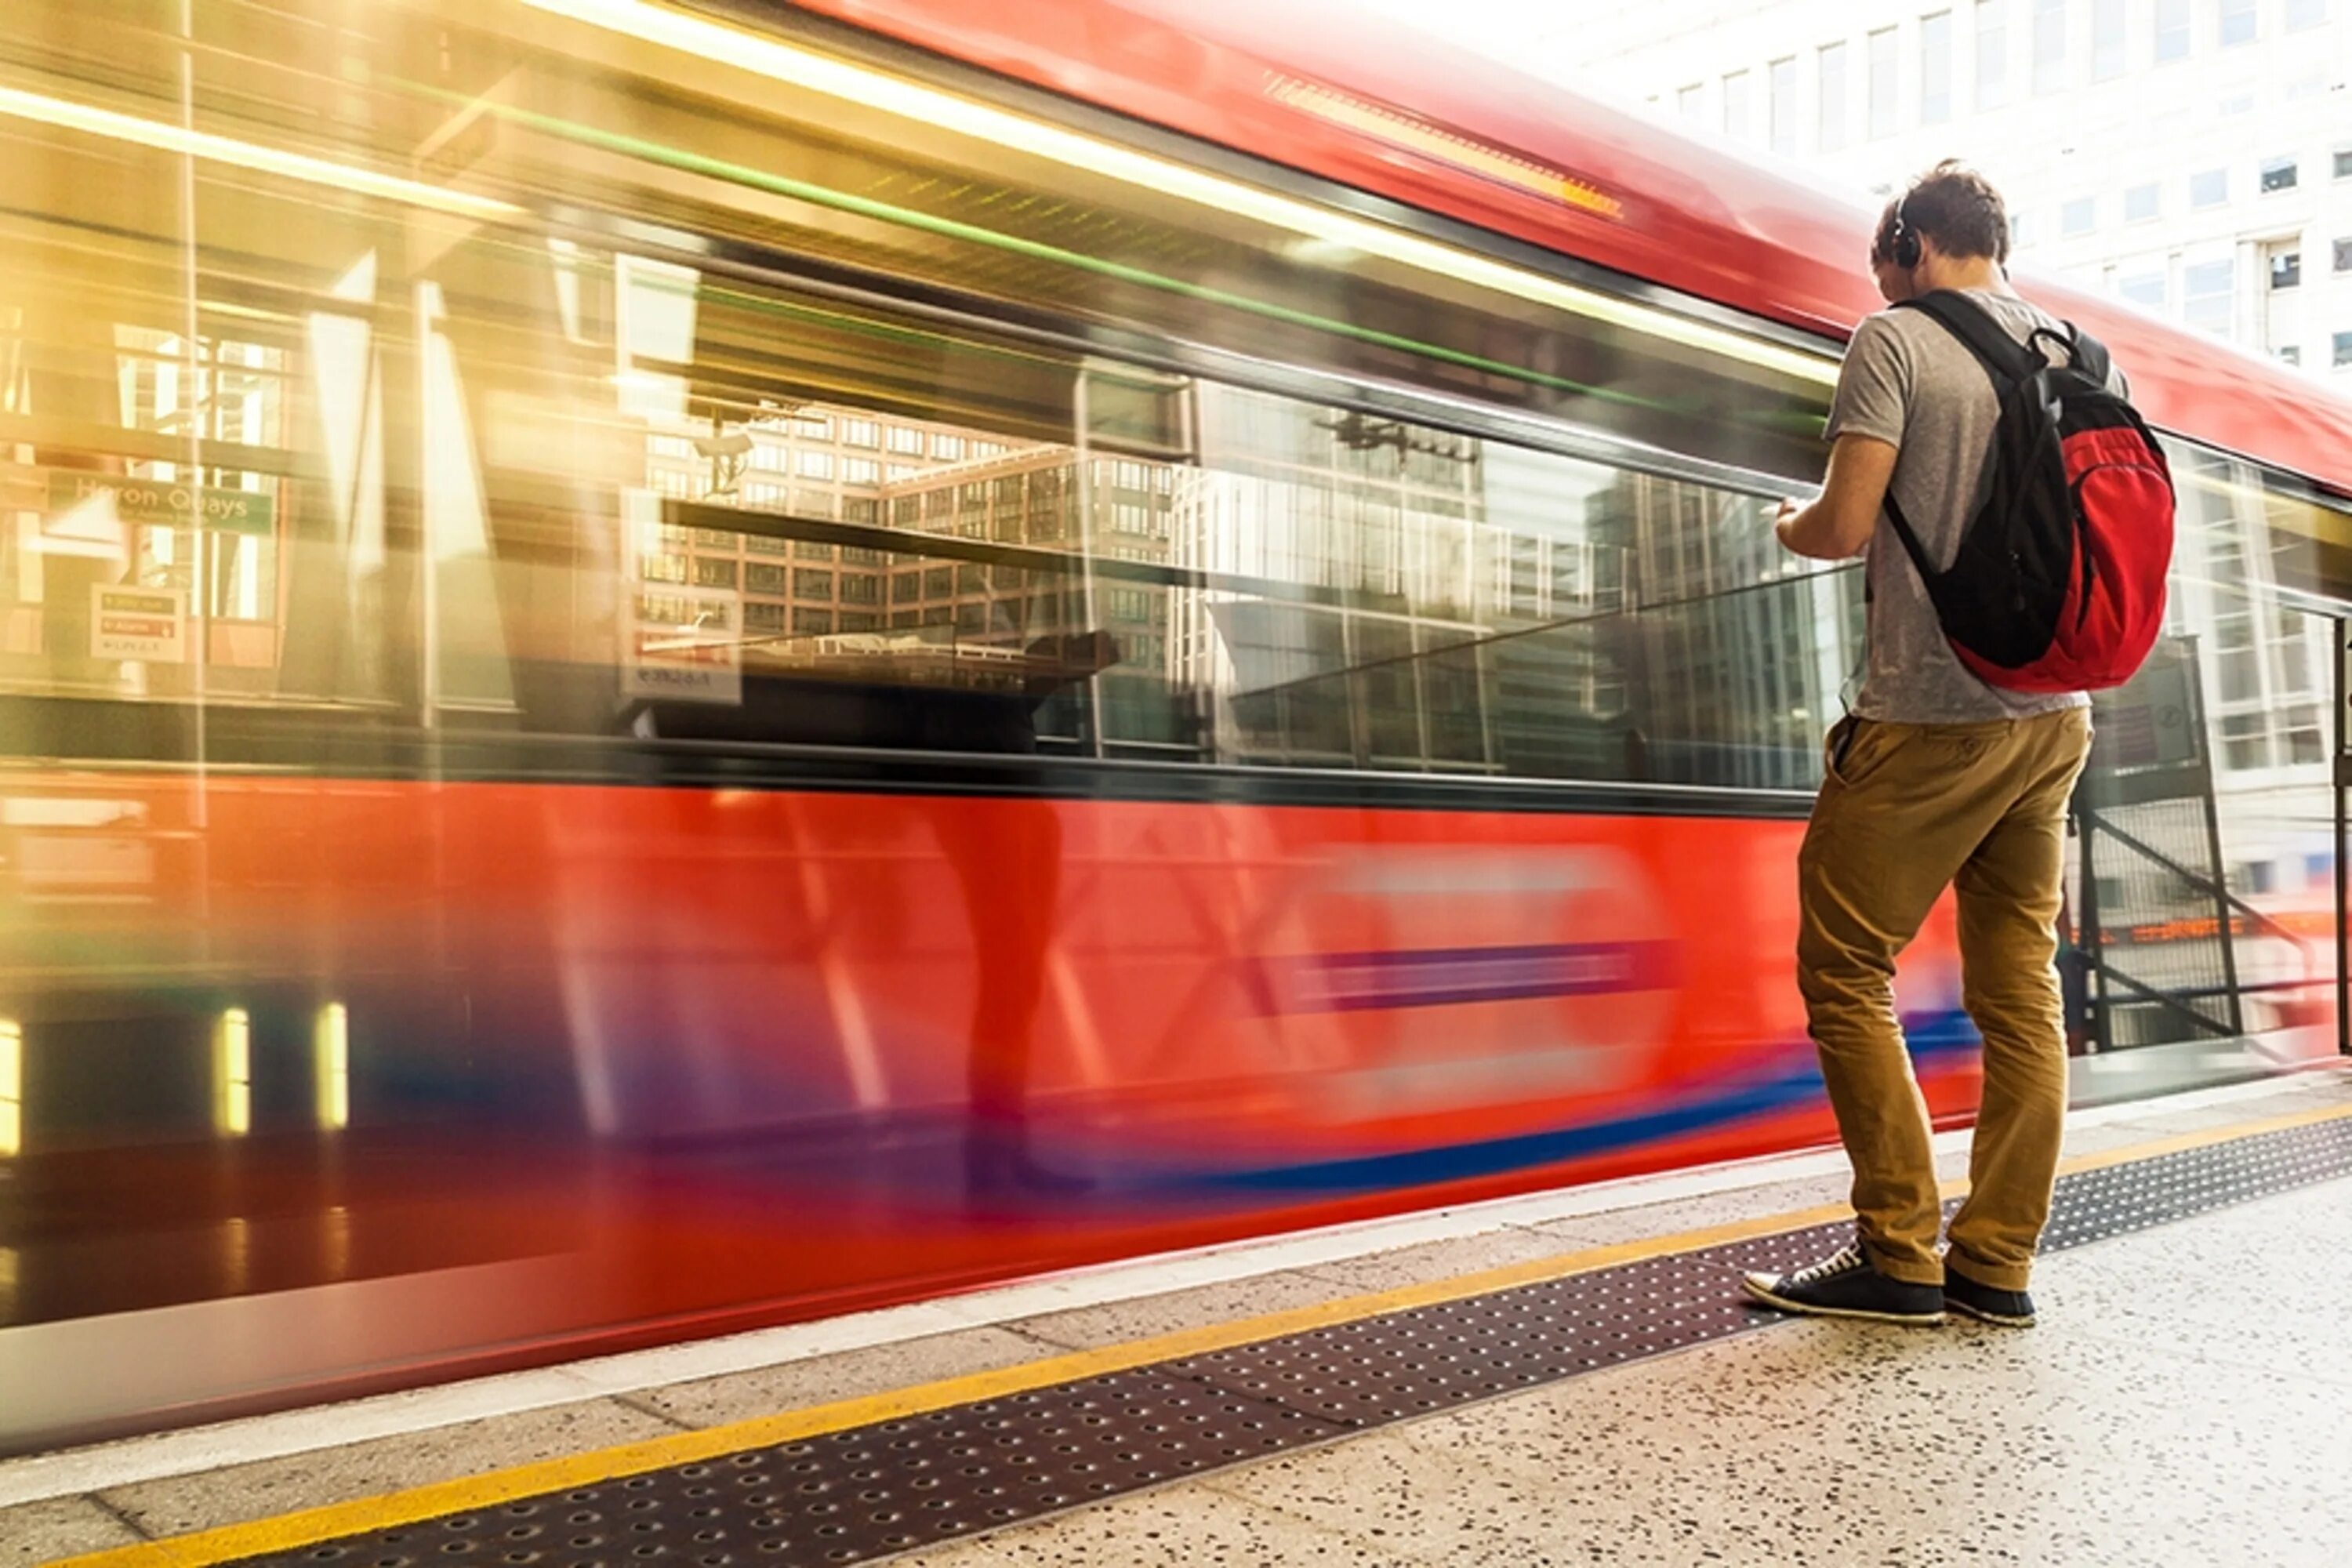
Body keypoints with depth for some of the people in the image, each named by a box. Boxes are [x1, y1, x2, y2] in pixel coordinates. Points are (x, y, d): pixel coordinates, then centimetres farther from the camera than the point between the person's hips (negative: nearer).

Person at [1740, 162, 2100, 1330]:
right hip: (2056, 716, 7)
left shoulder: (1896, 342, -5)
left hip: (1930, 716, -7)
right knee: (2021, 988, 8)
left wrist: (1789, 525, 8)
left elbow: (1846, 526, -13)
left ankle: (1900, 1256, 2)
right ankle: (1996, 1264, 13)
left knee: (1843, 969, 1)